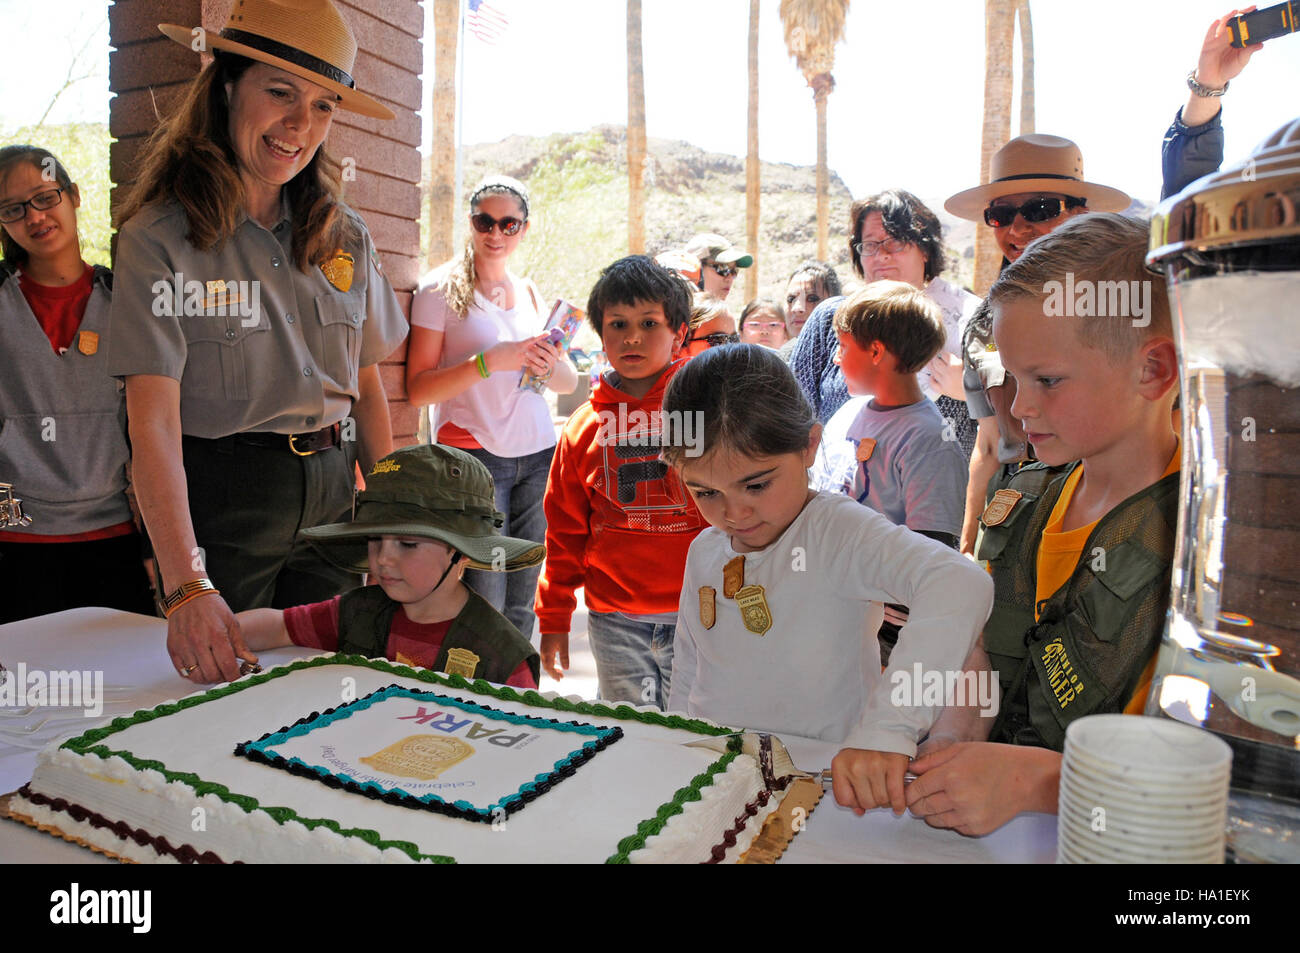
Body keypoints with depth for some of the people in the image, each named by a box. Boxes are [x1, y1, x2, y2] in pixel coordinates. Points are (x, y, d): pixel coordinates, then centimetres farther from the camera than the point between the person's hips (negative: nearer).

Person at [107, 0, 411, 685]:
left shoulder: (344, 237, 5)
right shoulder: (159, 236, -10)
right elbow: (153, 422, -18)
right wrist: (187, 586, -29)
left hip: (331, 490, 4)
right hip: (217, 496, -4)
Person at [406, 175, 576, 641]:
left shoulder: (528, 292, 15)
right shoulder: (441, 289, 0)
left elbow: (570, 383, 17)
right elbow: (418, 388, -7)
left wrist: (551, 365, -6)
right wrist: (489, 361, -19)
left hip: (537, 455, 5)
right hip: (473, 456, -5)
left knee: (521, 607, 8)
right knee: (483, 608, -7)